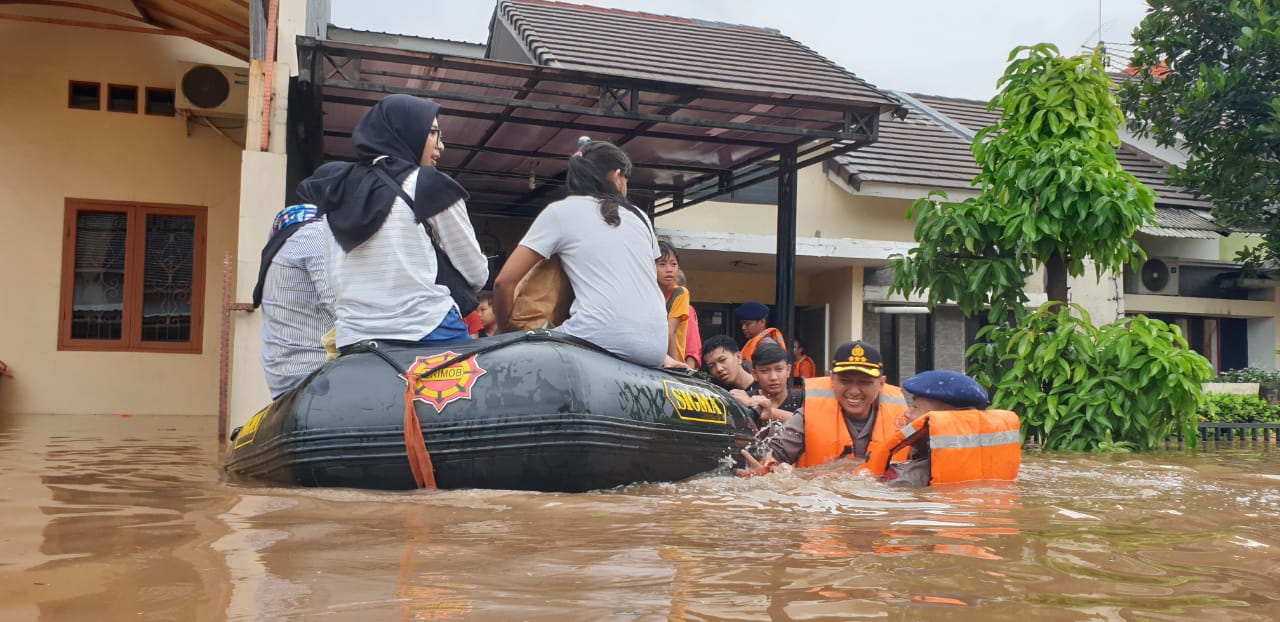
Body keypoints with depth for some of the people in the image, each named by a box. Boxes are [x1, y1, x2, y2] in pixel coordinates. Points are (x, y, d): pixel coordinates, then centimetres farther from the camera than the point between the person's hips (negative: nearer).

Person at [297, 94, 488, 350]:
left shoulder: (336, 188, 13)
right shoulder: (429, 186, -3)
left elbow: (338, 280, 17)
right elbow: (476, 274, 3)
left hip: (355, 344, 6)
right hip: (430, 336, -5)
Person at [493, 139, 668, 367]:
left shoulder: (560, 211, 9)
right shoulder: (639, 216, 21)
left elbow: (504, 281, 5)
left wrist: (505, 331, 20)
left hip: (602, 339, -5)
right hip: (655, 345, 5)